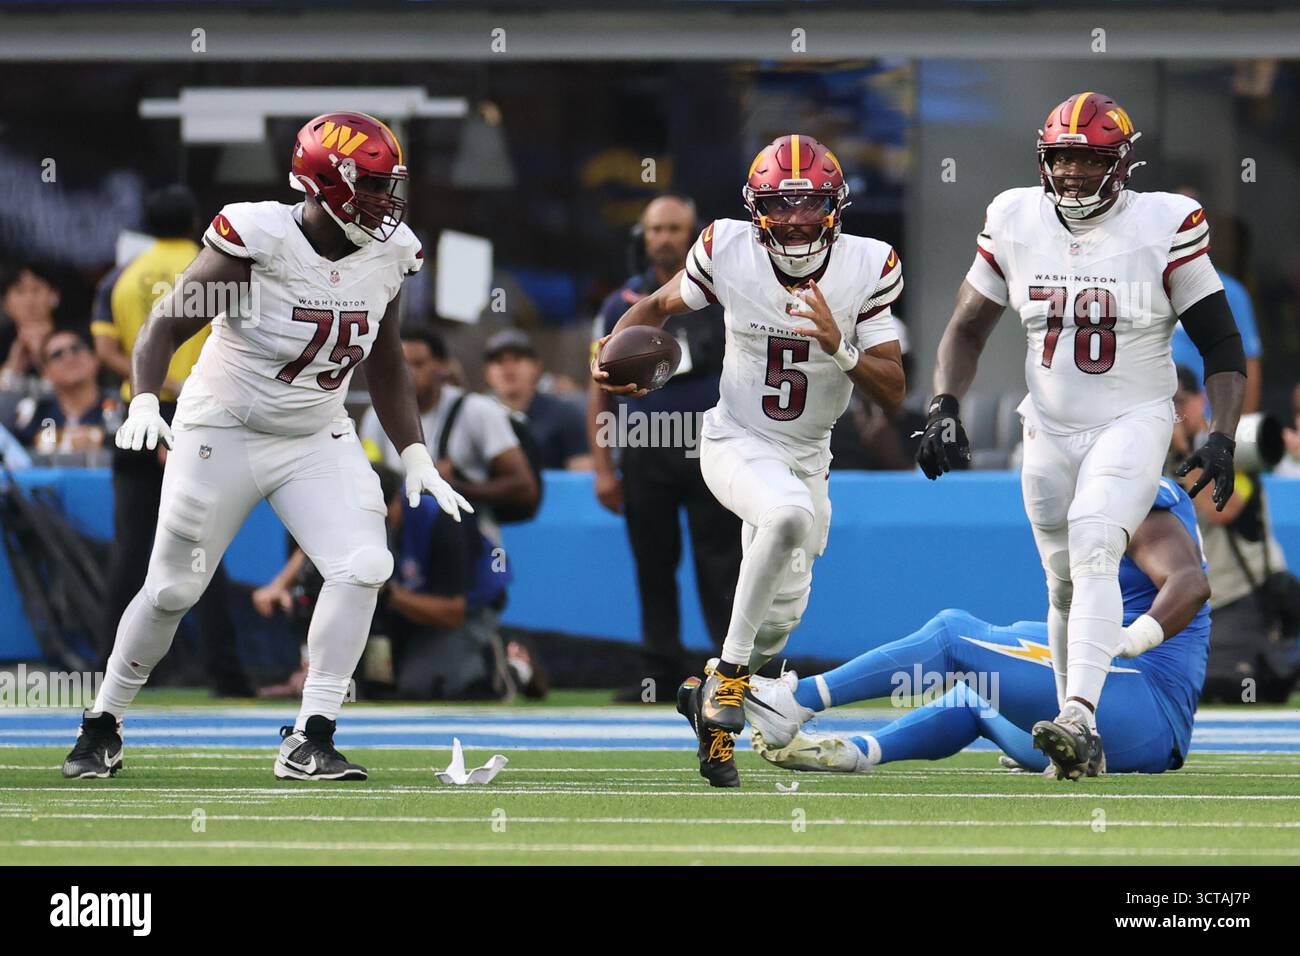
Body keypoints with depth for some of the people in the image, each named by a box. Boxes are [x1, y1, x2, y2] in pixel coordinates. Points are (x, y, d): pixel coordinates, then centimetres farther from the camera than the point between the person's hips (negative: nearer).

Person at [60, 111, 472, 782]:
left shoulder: (387, 255, -5)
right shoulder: (258, 244, -23)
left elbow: (386, 366, 10)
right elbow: (165, 326, -16)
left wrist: (416, 457, 6)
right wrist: (144, 403, -32)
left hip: (318, 442, 4)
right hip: (224, 435, -4)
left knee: (364, 566, -17)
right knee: (173, 590, 6)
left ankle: (309, 741, -11)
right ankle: (103, 724, 28)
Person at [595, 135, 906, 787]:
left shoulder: (867, 269, -14)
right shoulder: (727, 251, -15)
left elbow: (894, 392, -13)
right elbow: (657, 306, 5)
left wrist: (843, 349, -31)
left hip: (807, 457, 4)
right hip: (735, 442, -4)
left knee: (779, 621, 11)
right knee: (789, 513, -37)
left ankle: (716, 699, 42)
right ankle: (731, 671, -23)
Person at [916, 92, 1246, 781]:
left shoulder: (1162, 228, -11)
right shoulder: (1017, 223, 0)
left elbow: (1221, 344, -5)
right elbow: (968, 329, 12)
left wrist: (1222, 439, -16)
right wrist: (944, 406, -2)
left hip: (1132, 422, -5)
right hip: (1050, 431, 5)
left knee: (1092, 550, -26)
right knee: (1066, 585, 10)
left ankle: (1080, 717, -36)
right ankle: (1077, 736, 23)